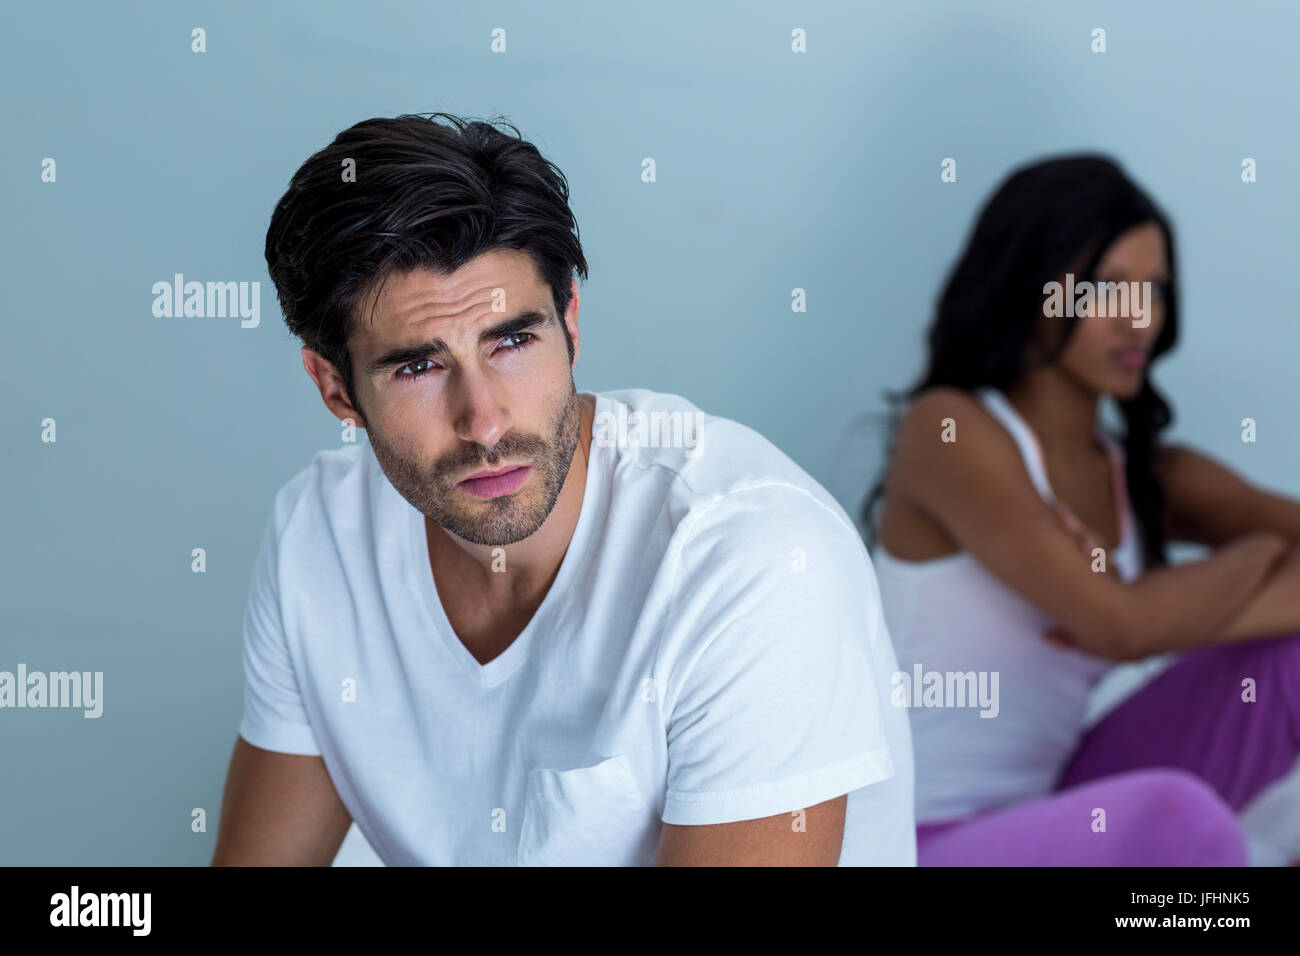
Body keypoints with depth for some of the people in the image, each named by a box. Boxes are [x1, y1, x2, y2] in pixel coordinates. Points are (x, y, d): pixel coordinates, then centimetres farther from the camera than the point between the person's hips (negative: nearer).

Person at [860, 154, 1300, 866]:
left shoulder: (1155, 479, 7)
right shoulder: (947, 430, -12)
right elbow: (1122, 625, -21)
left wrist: (1173, 609, -21)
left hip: (1051, 807, 7)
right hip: (922, 841, -6)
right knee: (1171, 811, -34)